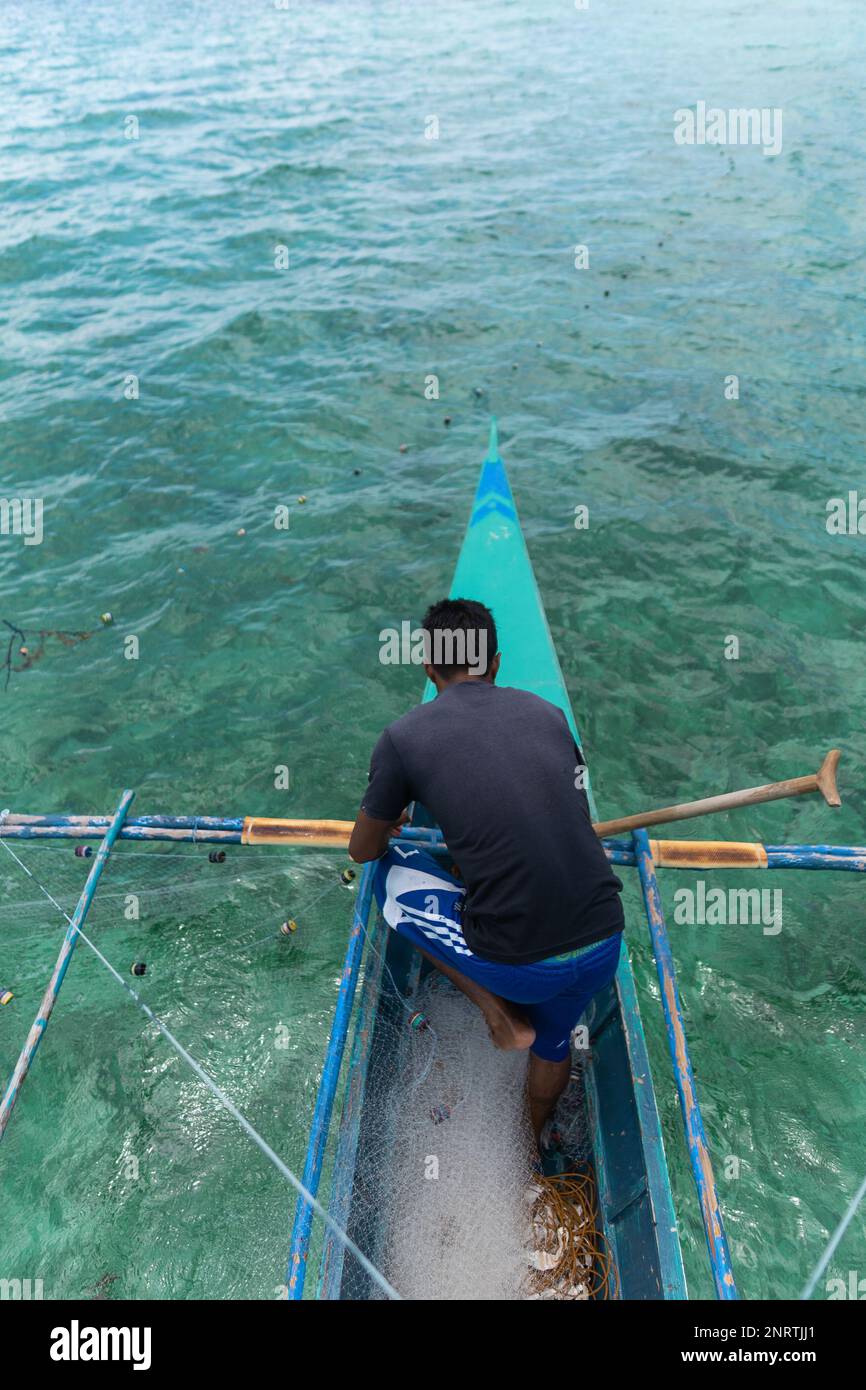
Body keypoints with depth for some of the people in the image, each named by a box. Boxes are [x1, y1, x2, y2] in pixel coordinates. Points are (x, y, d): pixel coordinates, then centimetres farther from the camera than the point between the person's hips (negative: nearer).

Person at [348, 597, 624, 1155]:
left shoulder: (405, 736, -3)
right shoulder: (548, 712, 7)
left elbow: (362, 851, 11)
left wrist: (388, 824, 35)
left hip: (516, 963, -4)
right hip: (605, 947, 5)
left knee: (392, 872, 19)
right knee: (554, 1041, 36)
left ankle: (497, 1010, 16)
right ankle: (536, 1139, 63)